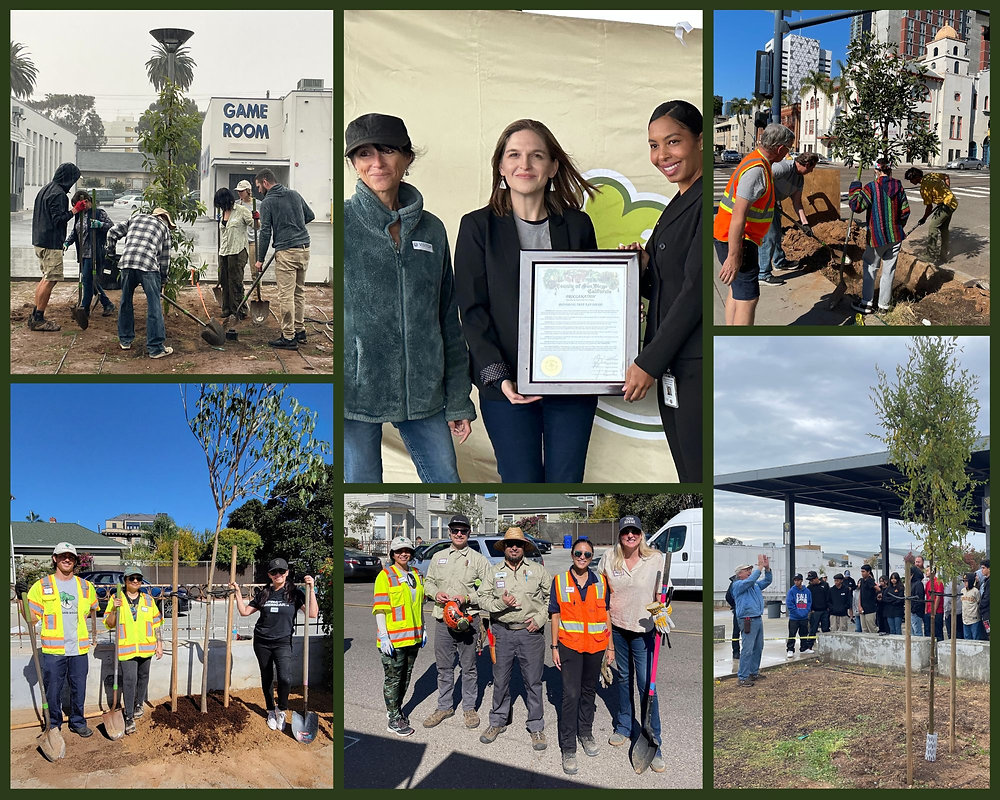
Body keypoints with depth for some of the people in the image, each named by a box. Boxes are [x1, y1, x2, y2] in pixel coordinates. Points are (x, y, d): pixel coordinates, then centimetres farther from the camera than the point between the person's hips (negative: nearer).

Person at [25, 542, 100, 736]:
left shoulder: (86, 587, 9)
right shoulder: (42, 586, -1)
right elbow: (33, 618, -3)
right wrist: (23, 602, -19)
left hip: (79, 648, 3)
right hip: (53, 649, -3)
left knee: (79, 689, 10)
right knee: (52, 691, 4)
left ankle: (78, 722, 26)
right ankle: (53, 725, 20)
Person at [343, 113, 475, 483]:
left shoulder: (431, 229, 9)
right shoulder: (341, 223, -3)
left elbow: (449, 320, 13)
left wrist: (458, 400, 13)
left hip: (423, 394, 4)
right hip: (355, 393, -3)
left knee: (446, 480, 8)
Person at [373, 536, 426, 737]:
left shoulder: (415, 574, 12)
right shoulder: (385, 576, -9)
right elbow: (380, 608, -12)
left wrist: (422, 629, 19)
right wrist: (383, 636, -18)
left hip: (413, 636, 7)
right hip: (393, 638, -7)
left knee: (406, 677, 15)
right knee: (393, 679, 0)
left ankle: (396, 709, 30)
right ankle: (393, 720, 8)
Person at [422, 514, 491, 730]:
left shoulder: (478, 559, 1)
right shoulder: (438, 557, 12)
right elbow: (429, 582, 17)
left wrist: (467, 598, -16)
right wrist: (436, 593, -5)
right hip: (442, 620, 3)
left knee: (468, 667, 6)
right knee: (443, 667, 10)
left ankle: (469, 708, 18)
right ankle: (444, 706, 23)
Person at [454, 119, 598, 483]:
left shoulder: (578, 225, 9)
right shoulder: (478, 226, 3)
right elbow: (472, 310, -2)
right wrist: (498, 377, -14)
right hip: (507, 385, -2)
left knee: (567, 482, 5)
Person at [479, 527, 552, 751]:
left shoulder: (537, 570, 5)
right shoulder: (493, 571, 8)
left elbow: (552, 596, 9)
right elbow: (483, 597, 4)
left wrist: (540, 617, -3)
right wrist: (500, 603, -14)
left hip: (531, 632, -1)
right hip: (502, 632, 1)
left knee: (533, 681, 3)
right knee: (500, 680, 7)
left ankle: (536, 727, 14)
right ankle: (497, 722, 23)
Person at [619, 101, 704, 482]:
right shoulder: (677, 204, 18)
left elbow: (696, 290, -16)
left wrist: (649, 362, -14)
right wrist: (643, 269, 0)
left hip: (699, 368, -9)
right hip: (671, 369, 9)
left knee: (701, 474, -5)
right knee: (688, 478, 12)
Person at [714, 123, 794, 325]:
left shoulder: (756, 161, 11)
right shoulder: (757, 170, -22)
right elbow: (739, 215, -28)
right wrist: (733, 256, -30)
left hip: (735, 238, 11)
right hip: (736, 241, -11)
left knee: (737, 290, 18)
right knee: (748, 298, -12)